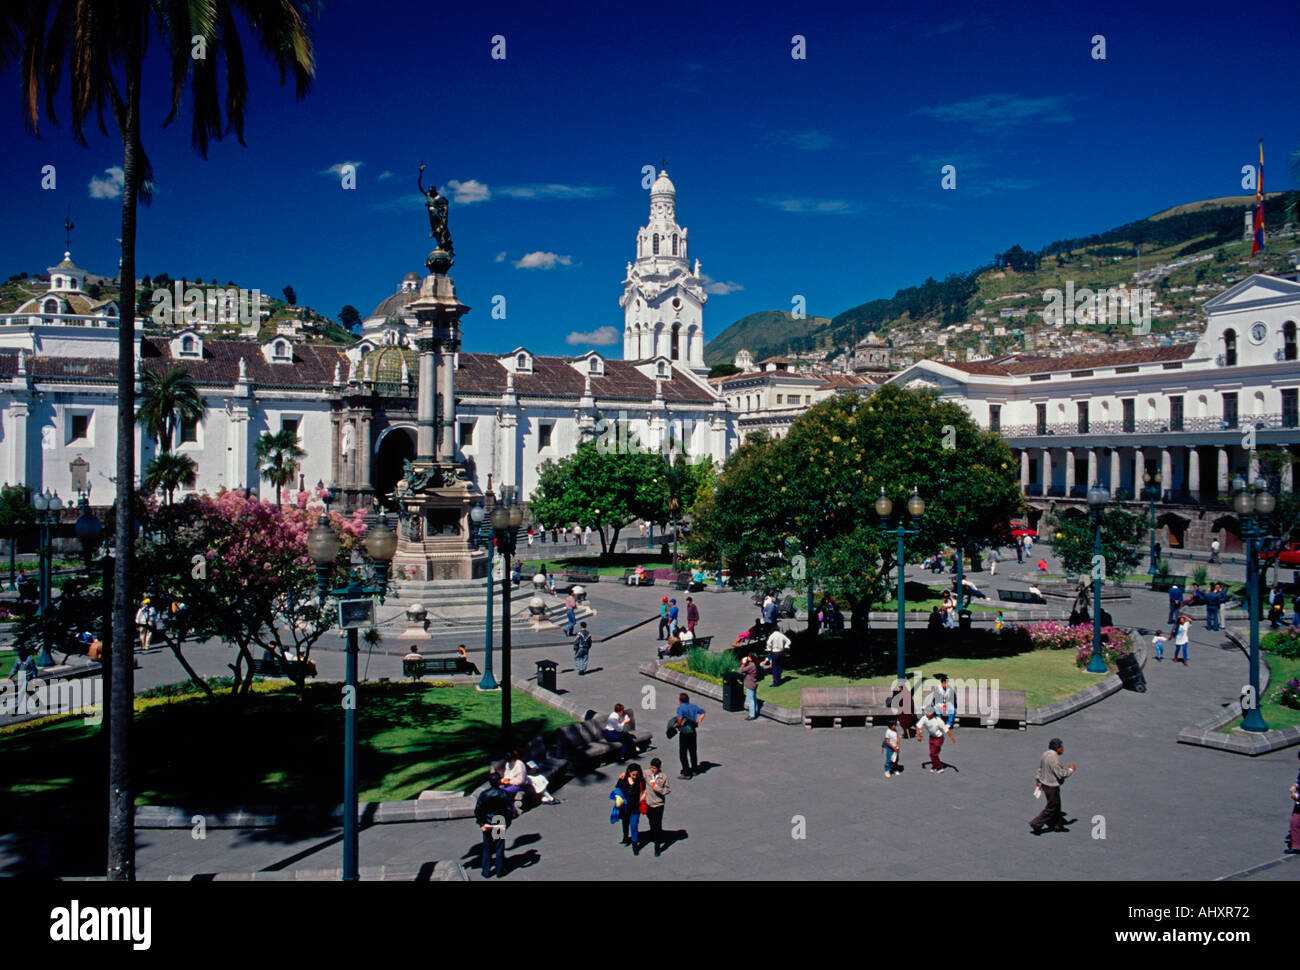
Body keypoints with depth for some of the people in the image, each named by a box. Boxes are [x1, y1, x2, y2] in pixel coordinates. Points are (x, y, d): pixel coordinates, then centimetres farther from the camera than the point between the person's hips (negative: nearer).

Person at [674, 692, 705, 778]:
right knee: (693, 751, 20)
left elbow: (680, 719, -28)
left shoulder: (680, 708, -13)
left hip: (684, 732, -7)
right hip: (693, 731, 7)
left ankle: (686, 773, -2)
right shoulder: (693, 706, 7)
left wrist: (678, 726, -10)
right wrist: (698, 723, 15)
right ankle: (694, 770, 31)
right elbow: (702, 712, 18)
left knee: (683, 753, 0)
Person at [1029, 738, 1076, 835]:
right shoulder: (1054, 759, -27)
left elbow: (1040, 769, 12)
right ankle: (1035, 824, 5)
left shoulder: (1046, 754, 3)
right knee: (1051, 808, 2)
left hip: (1045, 784, 10)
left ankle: (1058, 826, 33)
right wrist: (1070, 770, -8)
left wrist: (1039, 782, 21)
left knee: (1057, 805, 21)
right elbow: (1061, 774, -25)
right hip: (1052, 787, -10)